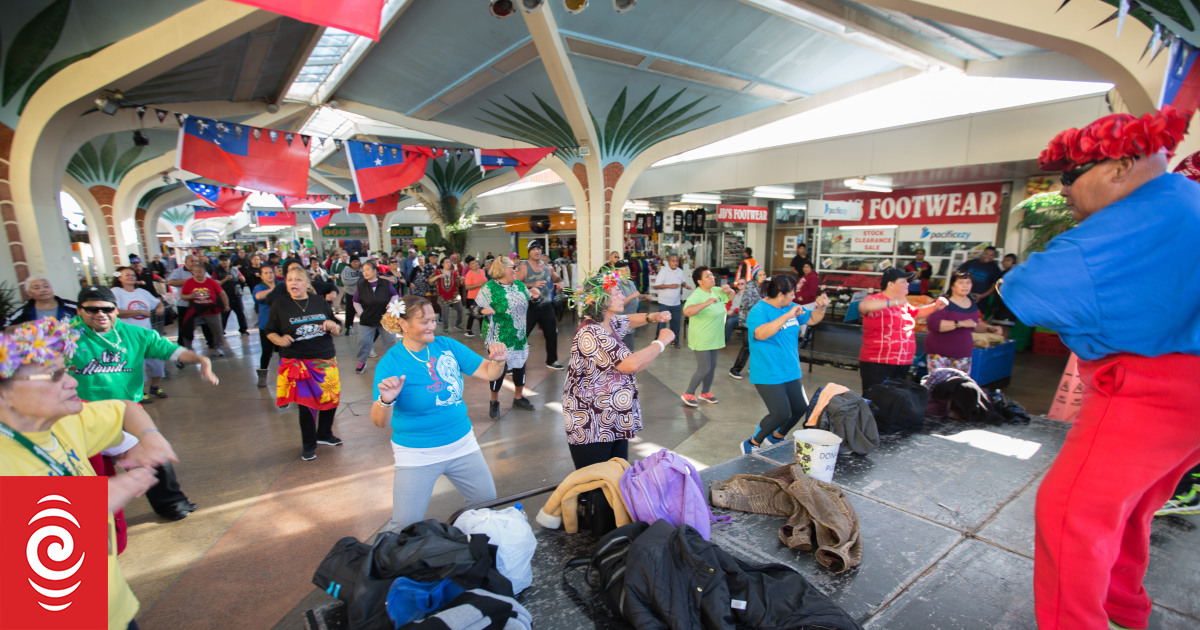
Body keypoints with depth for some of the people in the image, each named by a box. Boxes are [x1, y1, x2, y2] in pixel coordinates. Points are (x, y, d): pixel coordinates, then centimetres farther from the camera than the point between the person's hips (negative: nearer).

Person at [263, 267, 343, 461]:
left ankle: (324, 434, 34)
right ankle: (308, 444, 23)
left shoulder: (319, 302, 5)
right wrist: (280, 340, -17)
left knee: (331, 398, 9)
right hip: (297, 362, -2)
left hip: (325, 359, 3)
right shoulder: (279, 305, -1)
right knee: (306, 403, 4)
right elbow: (270, 332, 4)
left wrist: (333, 327, -12)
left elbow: (337, 328, 11)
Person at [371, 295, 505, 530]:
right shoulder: (390, 364, -14)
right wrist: (385, 401, -39)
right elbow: (380, 422, -18)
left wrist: (498, 361, -21)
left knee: (488, 503, 13)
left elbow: (487, 373, 0)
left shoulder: (447, 345, -3)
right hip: (417, 455, -4)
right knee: (405, 527, 1)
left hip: (462, 444, 4)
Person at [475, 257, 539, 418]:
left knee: (520, 364, 13)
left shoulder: (520, 285, 9)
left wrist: (532, 295, 2)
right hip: (500, 338, -6)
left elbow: (526, 304, 22)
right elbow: (476, 307, -9)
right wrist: (484, 310, -30)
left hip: (520, 337, 7)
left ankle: (518, 397, 33)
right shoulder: (489, 288, -10)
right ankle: (494, 402, 19)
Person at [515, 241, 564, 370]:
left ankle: (551, 361, 28)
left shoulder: (548, 267, 10)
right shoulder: (523, 267, -5)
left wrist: (560, 283, 4)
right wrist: (532, 285, -24)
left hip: (546, 306, 5)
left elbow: (557, 278, 26)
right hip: (530, 306, -5)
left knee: (552, 333, 11)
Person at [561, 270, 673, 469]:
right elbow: (632, 364, -32)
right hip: (591, 428, -9)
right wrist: (662, 342, -17)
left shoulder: (610, 323, 4)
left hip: (616, 421, 9)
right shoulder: (590, 334, -25)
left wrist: (652, 317, 8)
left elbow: (628, 320, 28)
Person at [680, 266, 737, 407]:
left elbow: (731, 296, 22)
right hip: (702, 340, -8)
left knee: (712, 367, 17)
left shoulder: (716, 291, 3)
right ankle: (688, 394, 13)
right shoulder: (697, 295, -22)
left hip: (714, 338, 8)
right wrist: (706, 303, -44)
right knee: (704, 369, -5)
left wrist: (728, 290, -1)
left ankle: (705, 392, 36)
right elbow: (687, 311, -40)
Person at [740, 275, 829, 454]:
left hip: (790, 372, 9)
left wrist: (821, 307, 1)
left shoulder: (790, 307, 7)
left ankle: (777, 437, 41)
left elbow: (813, 319, 22)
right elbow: (761, 333, -38)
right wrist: (787, 316, -39)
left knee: (801, 408, 17)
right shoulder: (759, 311, -18)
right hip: (768, 375, -9)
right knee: (781, 414, -12)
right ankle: (752, 444, 10)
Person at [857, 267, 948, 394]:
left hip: (903, 364, 9)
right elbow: (863, 306, -34)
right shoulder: (876, 301, -11)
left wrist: (935, 307, 21)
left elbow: (916, 312, 38)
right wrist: (893, 302, -36)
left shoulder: (903, 304, 18)